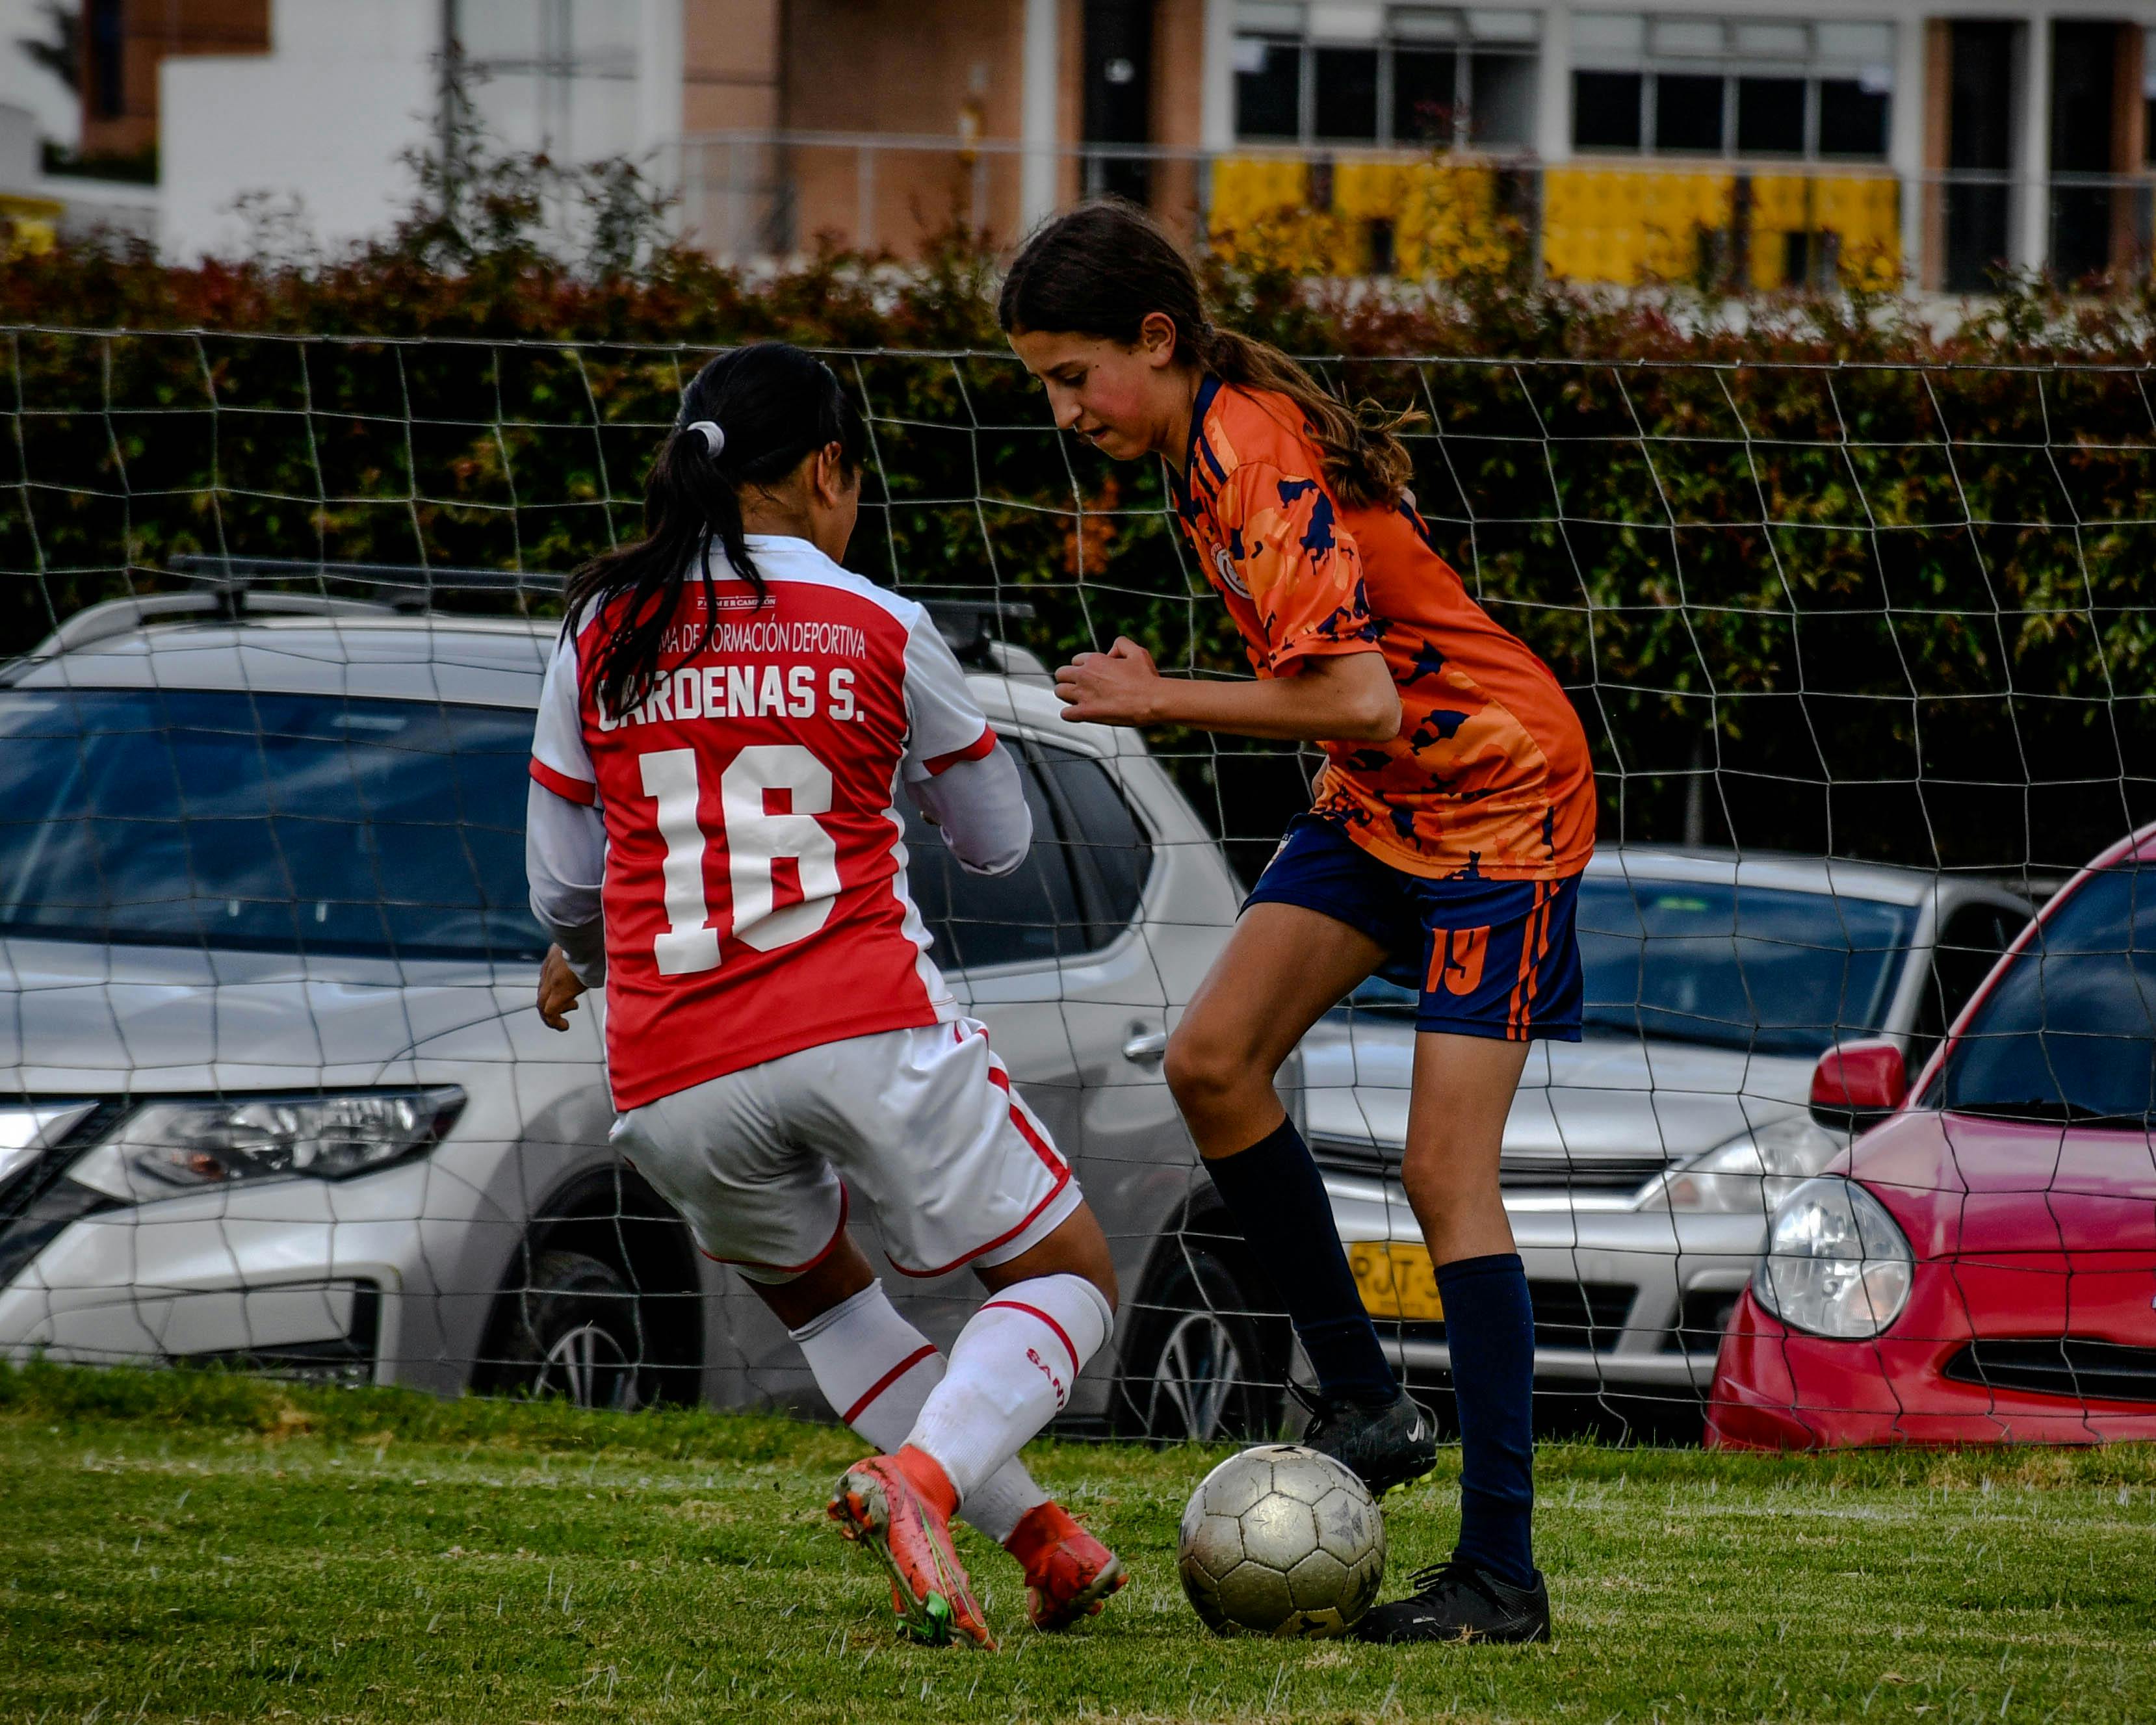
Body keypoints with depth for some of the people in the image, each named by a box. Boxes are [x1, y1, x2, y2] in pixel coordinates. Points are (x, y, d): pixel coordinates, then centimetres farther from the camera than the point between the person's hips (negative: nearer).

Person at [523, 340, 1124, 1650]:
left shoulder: (600, 635, 7)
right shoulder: (879, 633, 1)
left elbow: (562, 882, 15)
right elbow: (1001, 843, 14)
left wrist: (586, 959, 37)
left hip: (674, 1085, 3)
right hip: (865, 1028, -3)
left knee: (815, 1285, 31)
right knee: (1071, 1279, 11)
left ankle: (1041, 1541, 22)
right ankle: (919, 1480, -18)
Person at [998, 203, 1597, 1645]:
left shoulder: (1255, 463, -26)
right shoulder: (1213, 437, 3)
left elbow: (1360, 701, -32)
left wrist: (1161, 702, -23)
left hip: (1496, 797, -9)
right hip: (1380, 798, 9)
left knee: (1447, 1170, -12)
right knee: (1214, 1062, -3)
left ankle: (1502, 1574, -10)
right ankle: (1366, 1404, 8)